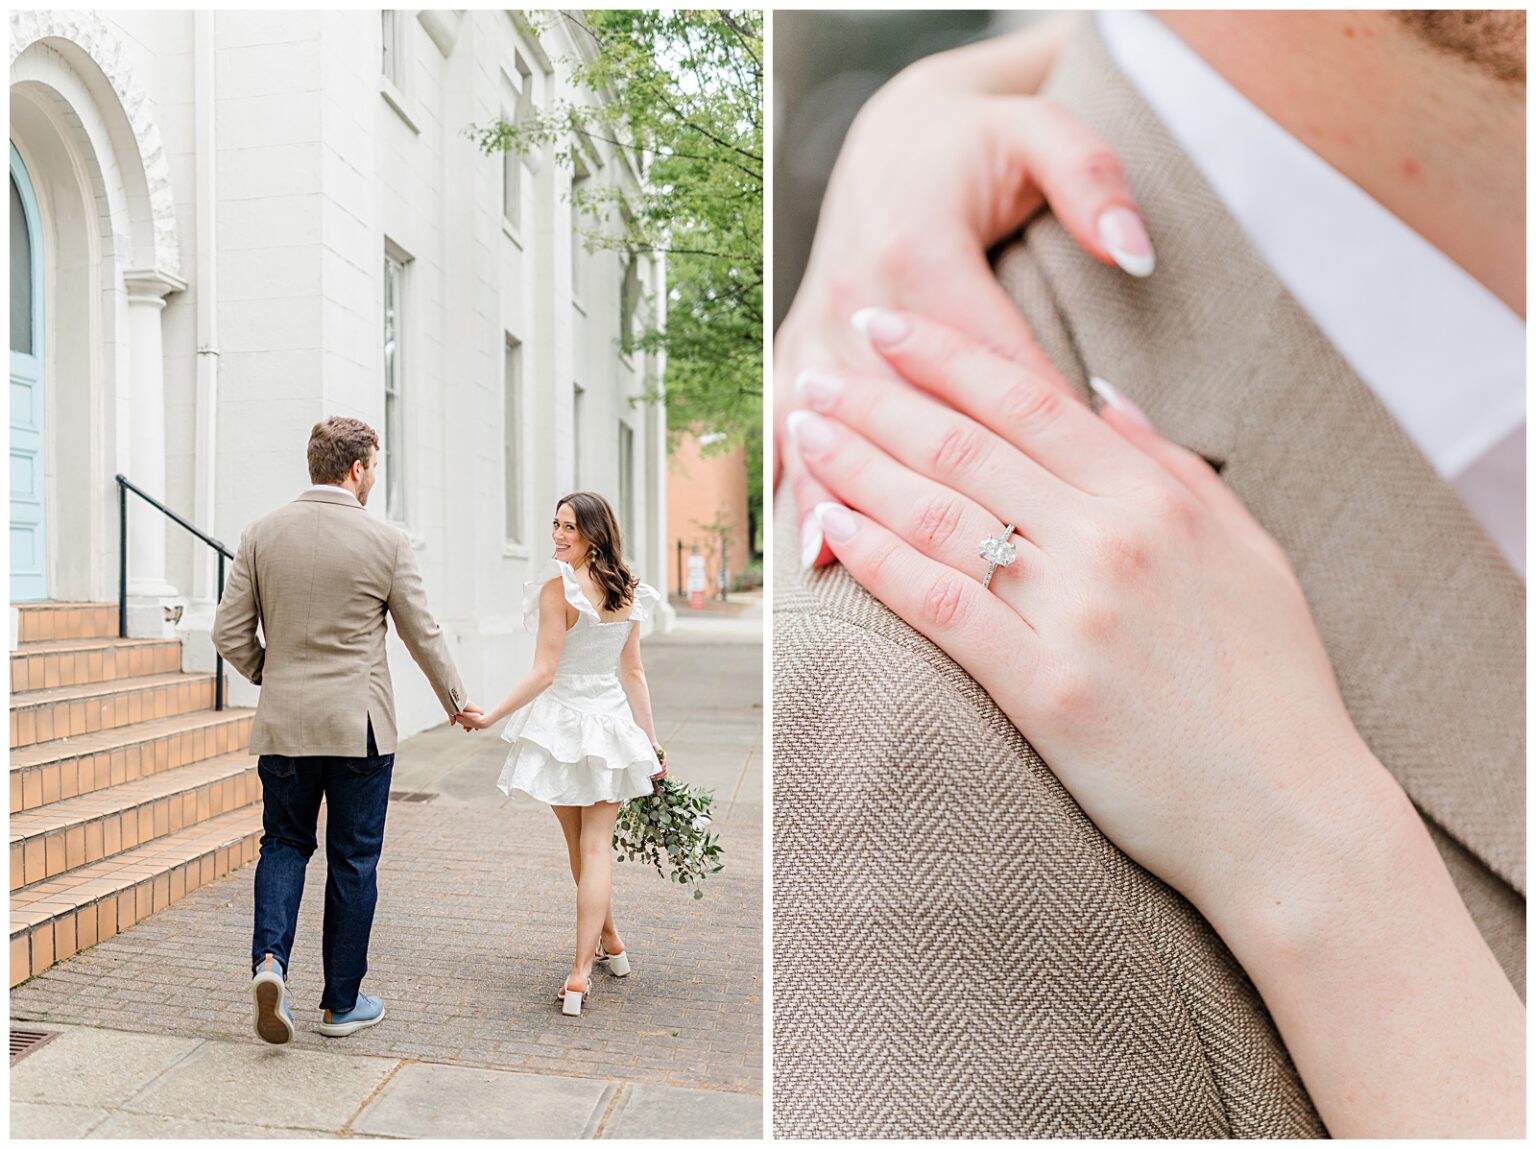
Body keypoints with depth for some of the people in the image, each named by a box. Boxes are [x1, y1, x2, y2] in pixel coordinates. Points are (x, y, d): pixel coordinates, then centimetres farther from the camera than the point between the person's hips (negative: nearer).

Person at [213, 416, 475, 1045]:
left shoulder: (260, 533, 0)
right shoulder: (386, 541, -8)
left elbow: (230, 633, 1)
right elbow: (424, 635, -2)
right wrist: (457, 700, 13)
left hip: (282, 724, 3)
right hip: (360, 726, -2)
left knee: (284, 843, 19)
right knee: (353, 858, 9)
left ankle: (270, 958, -2)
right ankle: (341, 1003, 20)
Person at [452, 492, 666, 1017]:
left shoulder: (558, 586, -16)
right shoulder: (627, 592, 2)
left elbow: (543, 673, -18)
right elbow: (634, 673, 4)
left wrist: (490, 717, -13)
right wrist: (651, 741, 8)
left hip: (565, 723, -4)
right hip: (612, 722, 4)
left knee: (578, 844, 16)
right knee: (597, 846, 6)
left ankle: (609, 942, 33)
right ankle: (580, 973, 6)